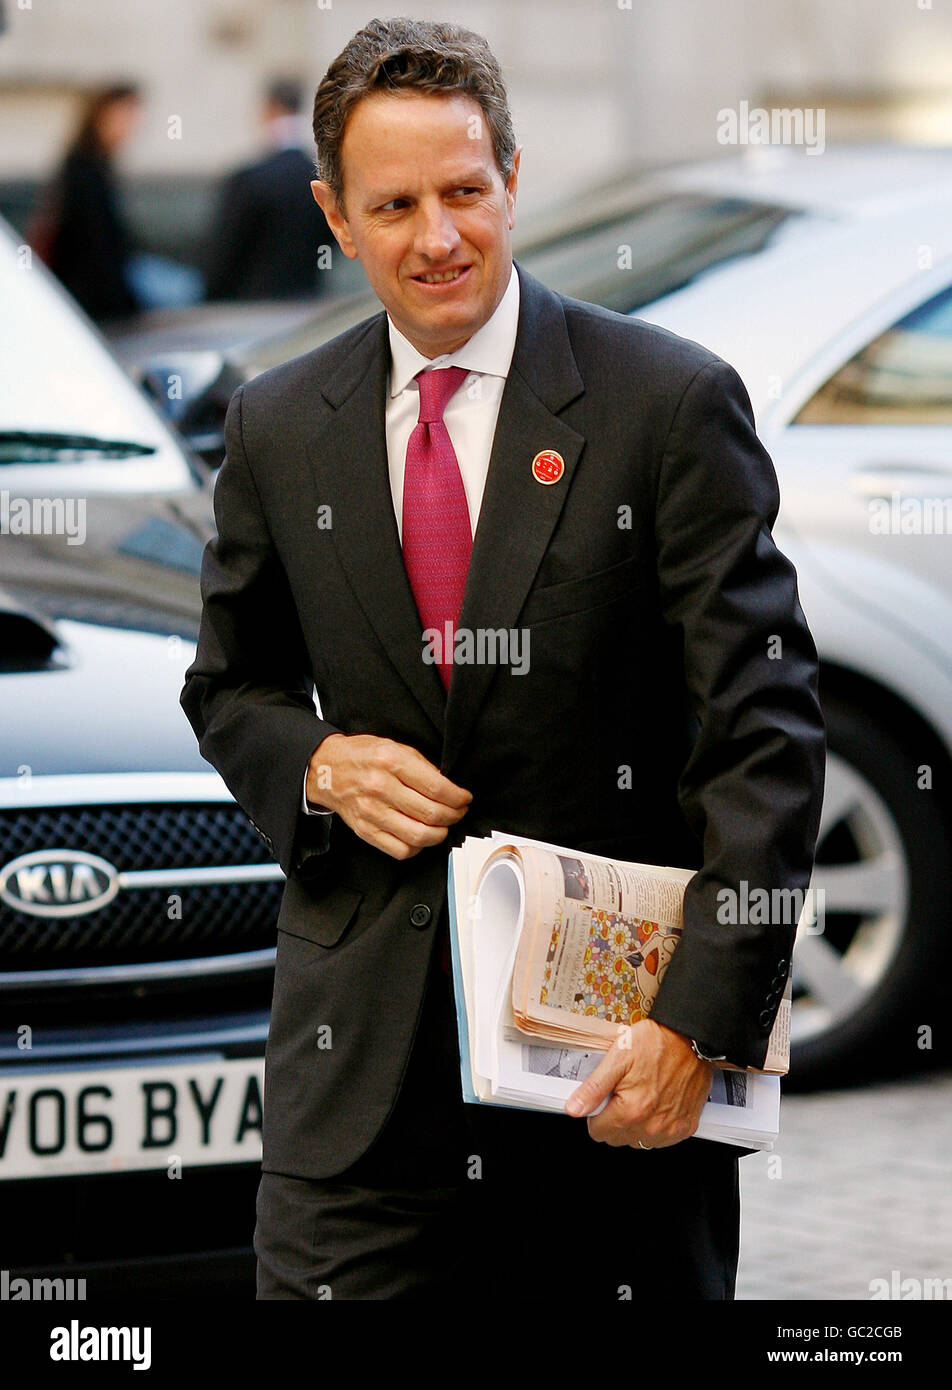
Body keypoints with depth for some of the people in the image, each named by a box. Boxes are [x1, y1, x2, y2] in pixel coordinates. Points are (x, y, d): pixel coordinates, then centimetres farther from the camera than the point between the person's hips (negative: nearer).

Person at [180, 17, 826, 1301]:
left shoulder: (671, 402, -6)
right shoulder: (279, 428, 7)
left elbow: (764, 733, -9)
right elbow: (232, 686, 20)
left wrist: (701, 1020, -17)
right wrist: (318, 764, -4)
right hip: (362, 1046, 3)